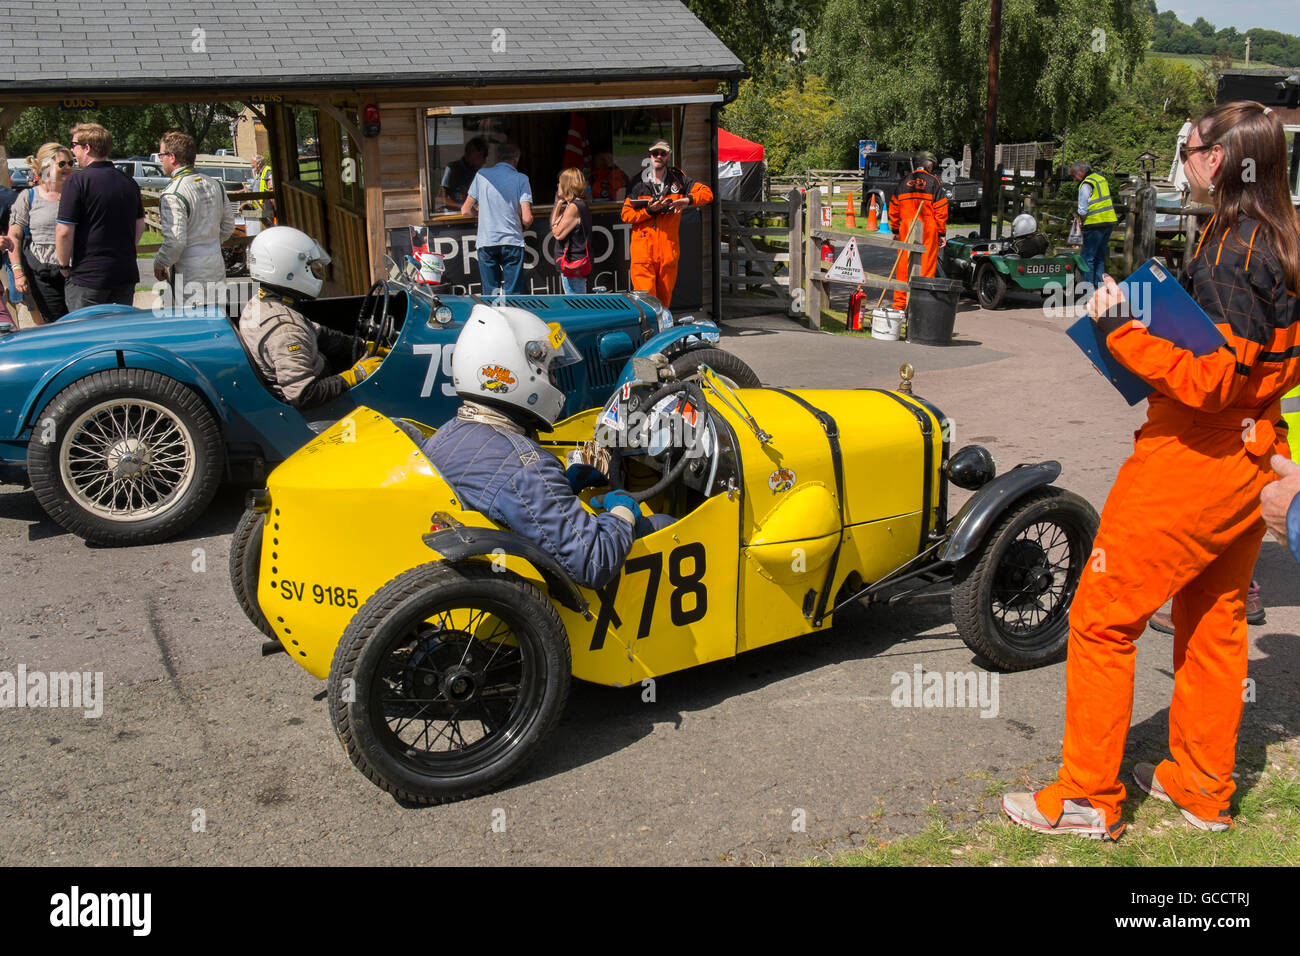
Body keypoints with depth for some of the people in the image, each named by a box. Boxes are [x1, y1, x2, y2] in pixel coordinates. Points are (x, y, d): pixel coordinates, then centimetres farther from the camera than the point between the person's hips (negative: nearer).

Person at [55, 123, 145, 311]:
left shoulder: (78, 181, -12)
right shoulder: (129, 182, 8)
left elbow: (64, 231, -14)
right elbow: (140, 226, 15)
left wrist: (64, 266, -1)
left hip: (87, 277, -6)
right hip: (126, 274, 6)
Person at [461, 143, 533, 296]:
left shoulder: (481, 175, 6)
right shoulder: (521, 179, 0)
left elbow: (465, 210, 9)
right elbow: (527, 218, -7)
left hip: (486, 243, 2)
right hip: (512, 242, -2)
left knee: (490, 293, 6)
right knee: (512, 295, 1)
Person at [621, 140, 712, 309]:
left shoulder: (677, 181, 11)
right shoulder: (638, 184, 8)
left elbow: (707, 193, 8)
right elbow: (625, 215, 4)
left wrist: (688, 199, -11)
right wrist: (649, 210, -11)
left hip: (669, 249, 2)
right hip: (643, 249, -2)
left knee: (664, 299, 7)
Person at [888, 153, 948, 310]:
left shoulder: (904, 182, 11)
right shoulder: (933, 182, 1)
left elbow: (893, 208, 13)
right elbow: (941, 209, -3)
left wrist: (895, 231, 20)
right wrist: (942, 233, 1)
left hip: (906, 227, 3)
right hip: (928, 227, -3)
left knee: (903, 264, 6)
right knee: (926, 265, 1)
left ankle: (899, 303, 8)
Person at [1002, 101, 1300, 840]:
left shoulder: (1231, 253, -20)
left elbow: (1208, 381, -25)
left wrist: (1121, 331, -23)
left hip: (1191, 464, -10)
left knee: (1102, 618, 0)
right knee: (1215, 620, 18)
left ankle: (1089, 799, 9)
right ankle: (1204, 786, 32)